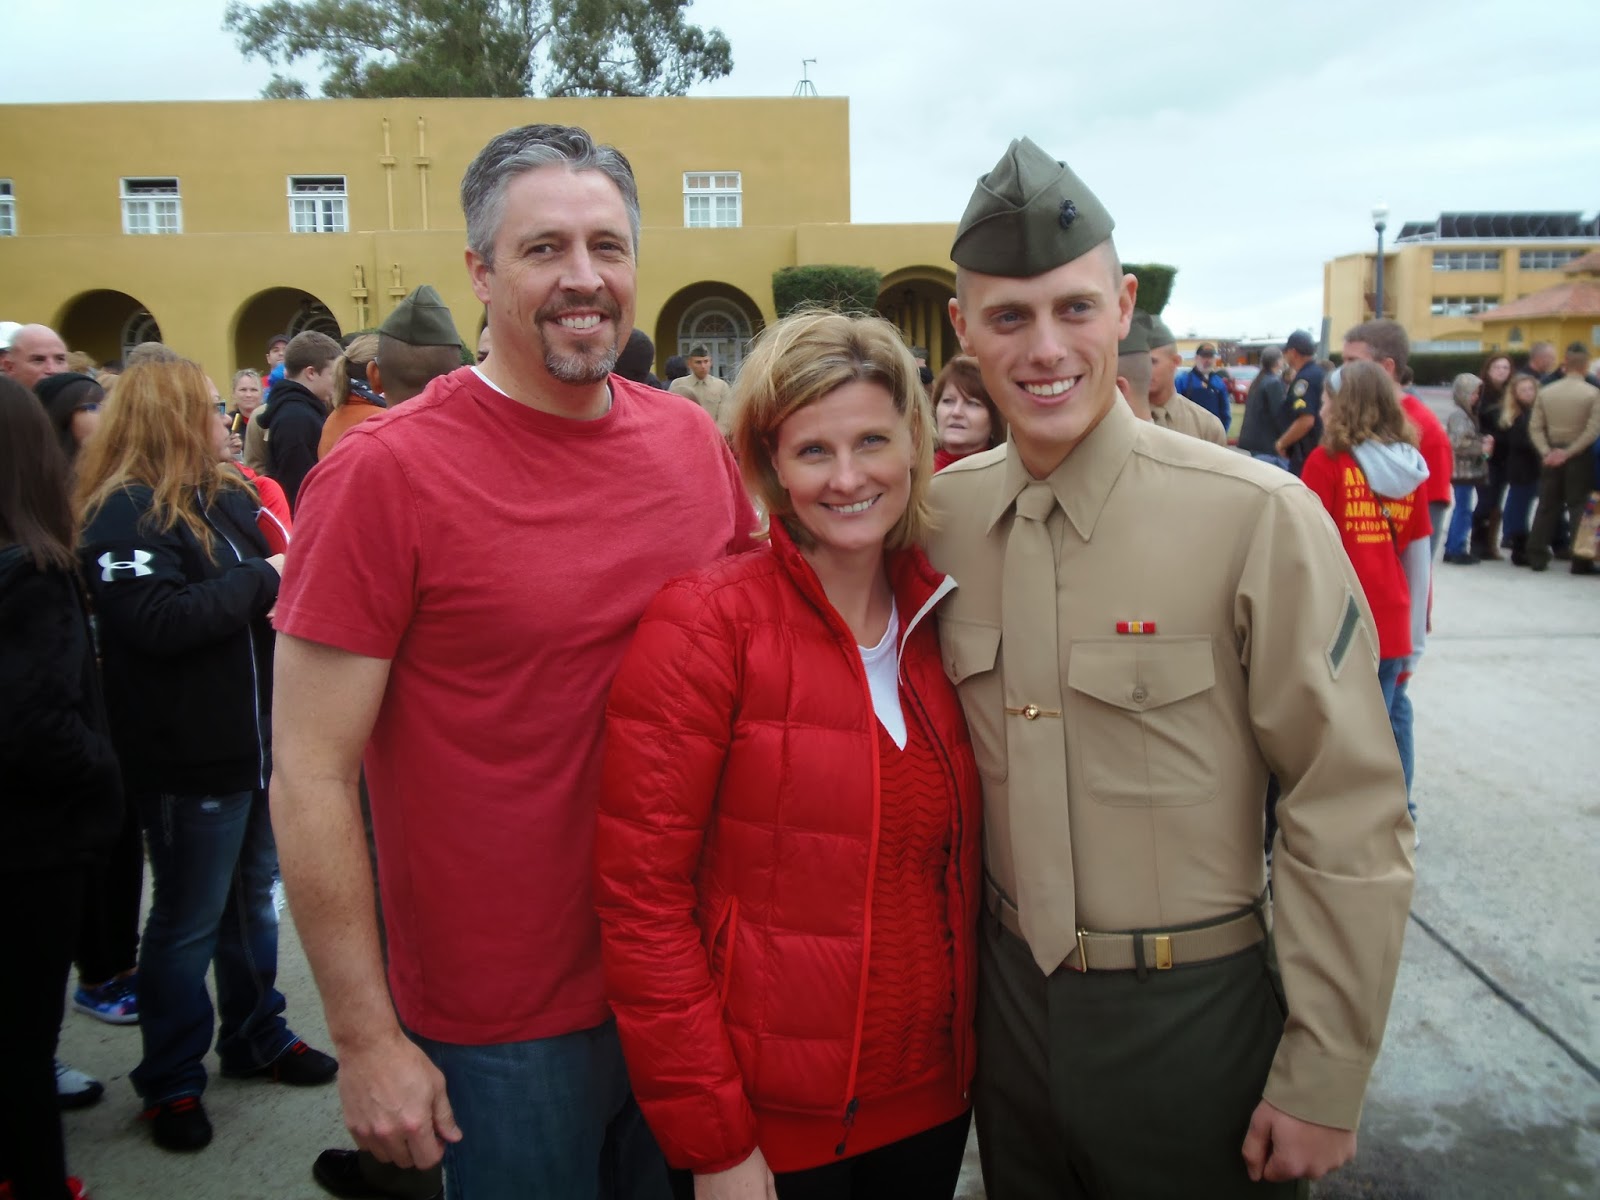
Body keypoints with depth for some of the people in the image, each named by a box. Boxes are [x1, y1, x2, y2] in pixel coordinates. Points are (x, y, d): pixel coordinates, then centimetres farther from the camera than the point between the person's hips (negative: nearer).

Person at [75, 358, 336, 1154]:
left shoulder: (228, 496, 9)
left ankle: (257, 1036, 39)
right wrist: (261, 580, -20)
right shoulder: (124, 514, -16)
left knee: (253, 897, 21)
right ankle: (171, 1081, 25)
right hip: (187, 758, -8)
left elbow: (280, 577, 19)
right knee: (187, 925, 7)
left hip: (256, 739, 8)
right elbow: (157, 621, -29)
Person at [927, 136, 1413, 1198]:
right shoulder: (941, 514, -4)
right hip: (1007, 994, 4)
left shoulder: (1259, 518, -17)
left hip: (1196, 1015, -3)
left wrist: (1324, 1081, -10)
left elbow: (1351, 820, -13)